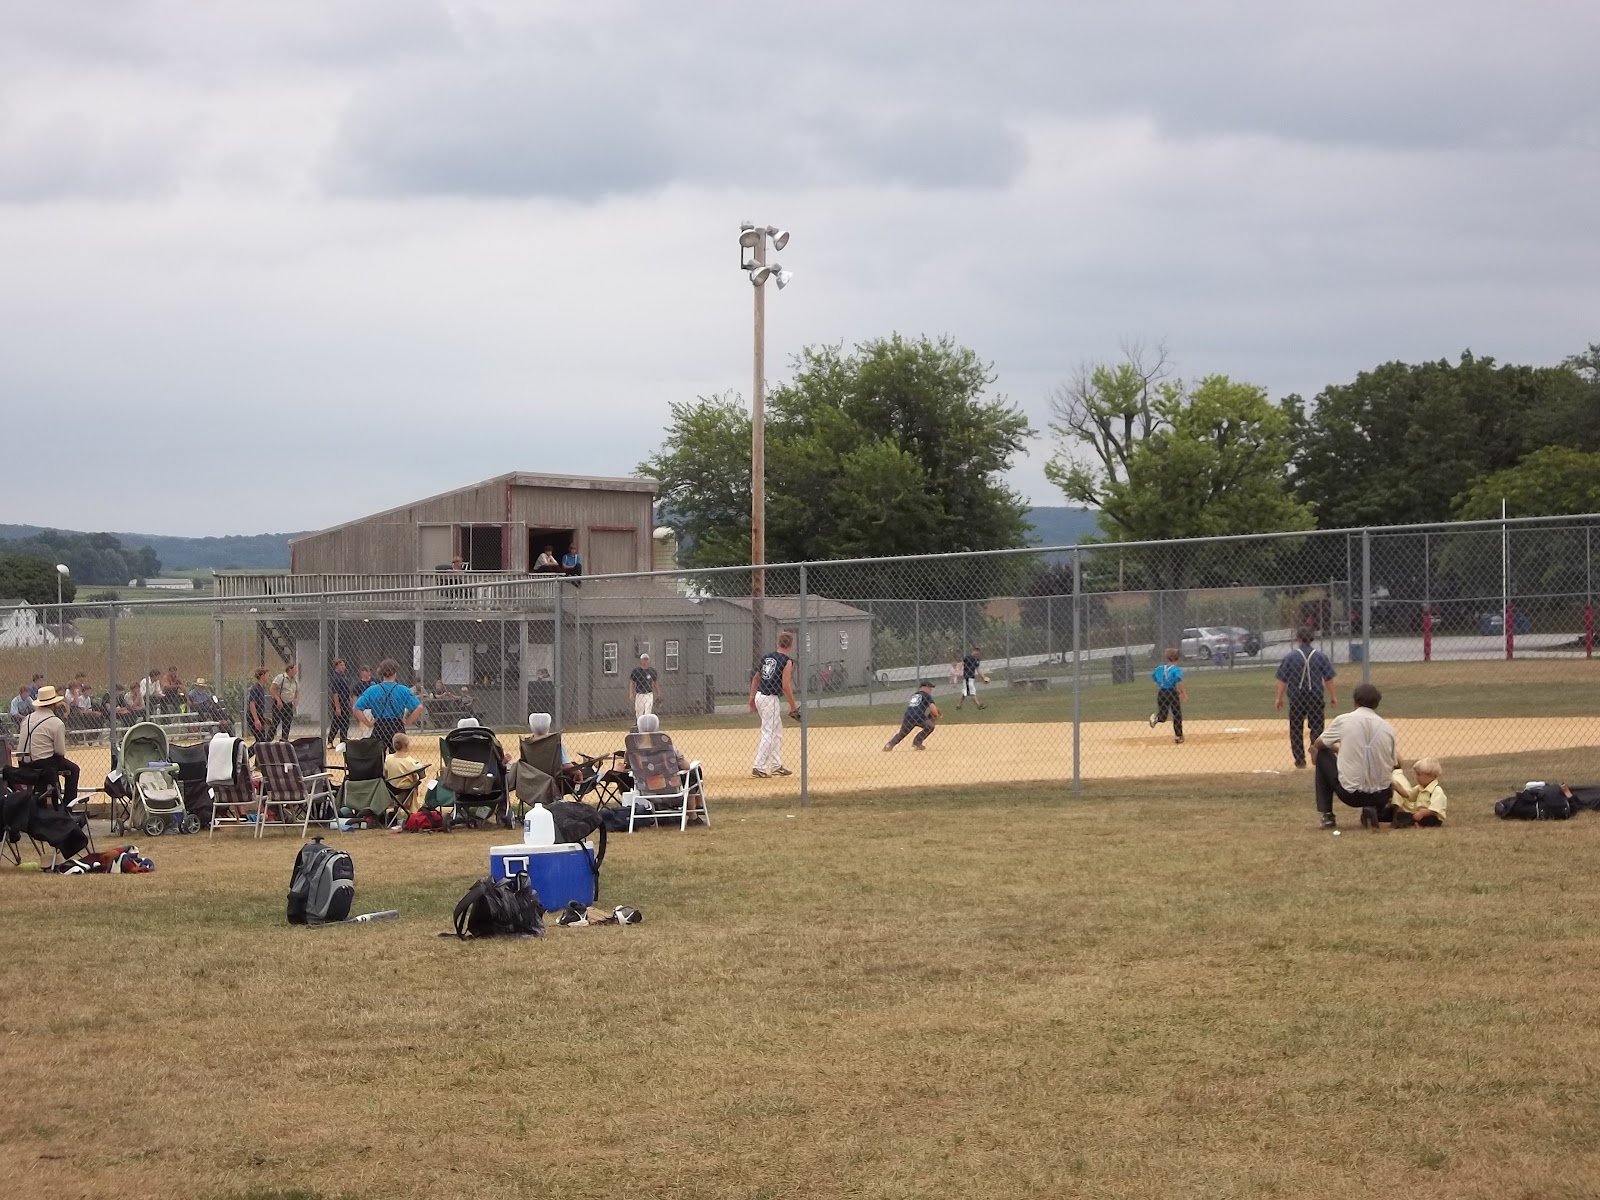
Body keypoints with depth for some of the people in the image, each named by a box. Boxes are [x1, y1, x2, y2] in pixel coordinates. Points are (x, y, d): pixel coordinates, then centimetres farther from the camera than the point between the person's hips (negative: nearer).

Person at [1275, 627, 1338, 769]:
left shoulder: (1290, 656, -6)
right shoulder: (1320, 656, -3)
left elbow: (1283, 680, -4)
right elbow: (1328, 679, -1)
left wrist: (1279, 698, 3)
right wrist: (1333, 696, 9)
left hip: (1296, 698, -1)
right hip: (1316, 697, 1)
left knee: (1296, 729, 9)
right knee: (1316, 728, 8)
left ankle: (1300, 760, 9)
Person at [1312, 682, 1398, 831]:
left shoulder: (1343, 720, -4)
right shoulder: (1387, 727, 1)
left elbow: (1317, 745, 11)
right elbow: (1394, 764, 10)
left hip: (1350, 794, -2)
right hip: (1381, 796, 2)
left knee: (1322, 754, 19)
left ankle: (1327, 816, 16)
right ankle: (1373, 810, 7)